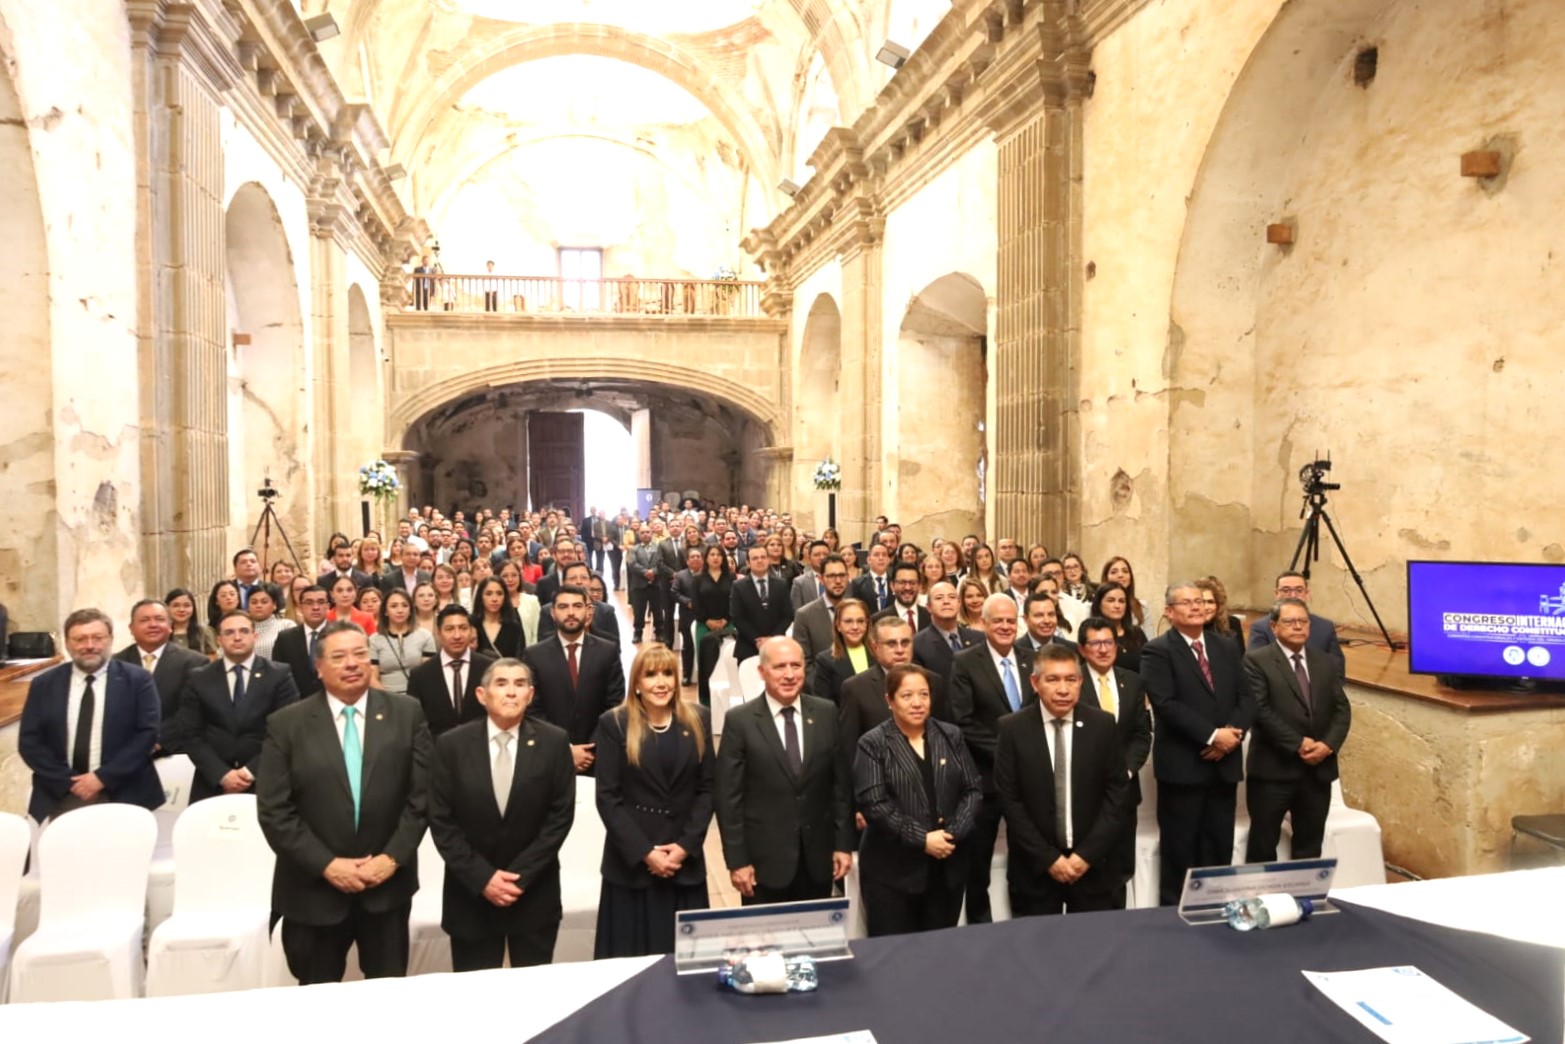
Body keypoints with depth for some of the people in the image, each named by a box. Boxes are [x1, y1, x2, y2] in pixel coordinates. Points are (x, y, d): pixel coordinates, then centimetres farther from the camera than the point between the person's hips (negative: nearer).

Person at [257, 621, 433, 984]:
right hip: (315, 887, 0)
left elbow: (422, 794, -2)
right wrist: (326, 864, -12)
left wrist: (393, 857, -11)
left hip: (388, 883, 1)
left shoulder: (407, 713, -1)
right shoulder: (286, 724, -4)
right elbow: (273, 810, -6)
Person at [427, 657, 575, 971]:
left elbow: (561, 815, -6)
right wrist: (482, 877, -12)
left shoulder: (554, 742, -6)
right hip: (471, 893, 0)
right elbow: (441, 821, -5)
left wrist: (521, 875, -12)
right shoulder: (451, 745, -5)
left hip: (535, 892, 0)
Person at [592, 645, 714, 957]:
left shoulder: (697, 719, 4)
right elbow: (607, 797, -7)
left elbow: (707, 788, 3)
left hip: (686, 861, 2)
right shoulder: (613, 723, -4)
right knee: (632, 954, 5)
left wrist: (686, 846, -8)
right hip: (631, 863, -2)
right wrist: (644, 853, -12)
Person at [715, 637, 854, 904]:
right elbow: (729, 797, -7)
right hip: (764, 859, -3)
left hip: (818, 856, 3)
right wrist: (736, 860, -9)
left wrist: (843, 844, 3)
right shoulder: (740, 721, -8)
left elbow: (841, 783, 5)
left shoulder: (826, 714, 1)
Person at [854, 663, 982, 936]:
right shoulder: (872, 744, -6)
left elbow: (973, 789, 3)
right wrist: (922, 839, -18)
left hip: (948, 866, 4)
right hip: (892, 870, -4)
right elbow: (873, 803, -14)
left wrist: (953, 833, -12)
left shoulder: (951, 736, 7)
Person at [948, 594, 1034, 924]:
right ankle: (979, 923, 23)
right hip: (986, 773, -3)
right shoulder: (965, 662, -7)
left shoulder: (1031, 660, 7)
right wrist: (1003, 752, -16)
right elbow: (963, 722, -12)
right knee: (978, 857, 9)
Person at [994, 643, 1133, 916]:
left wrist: (1087, 854, -9)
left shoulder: (1103, 724, -1)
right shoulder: (1012, 728, -5)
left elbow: (1118, 794, -2)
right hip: (1034, 867, -1)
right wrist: (1047, 858, -10)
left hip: (1094, 865, 1)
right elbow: (1009, 800, -6)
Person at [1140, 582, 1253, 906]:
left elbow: (1246, 698, 7)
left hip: (1224, 764, 6)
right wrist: (1212, 735, -19)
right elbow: (1166, 705, -17)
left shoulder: (1227, 648, 13)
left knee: (1219, 849, 12)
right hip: (1182, 766, -5)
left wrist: (1233, 732, -11)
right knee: (1179, 851, 4)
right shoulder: (1157, 651, -7)